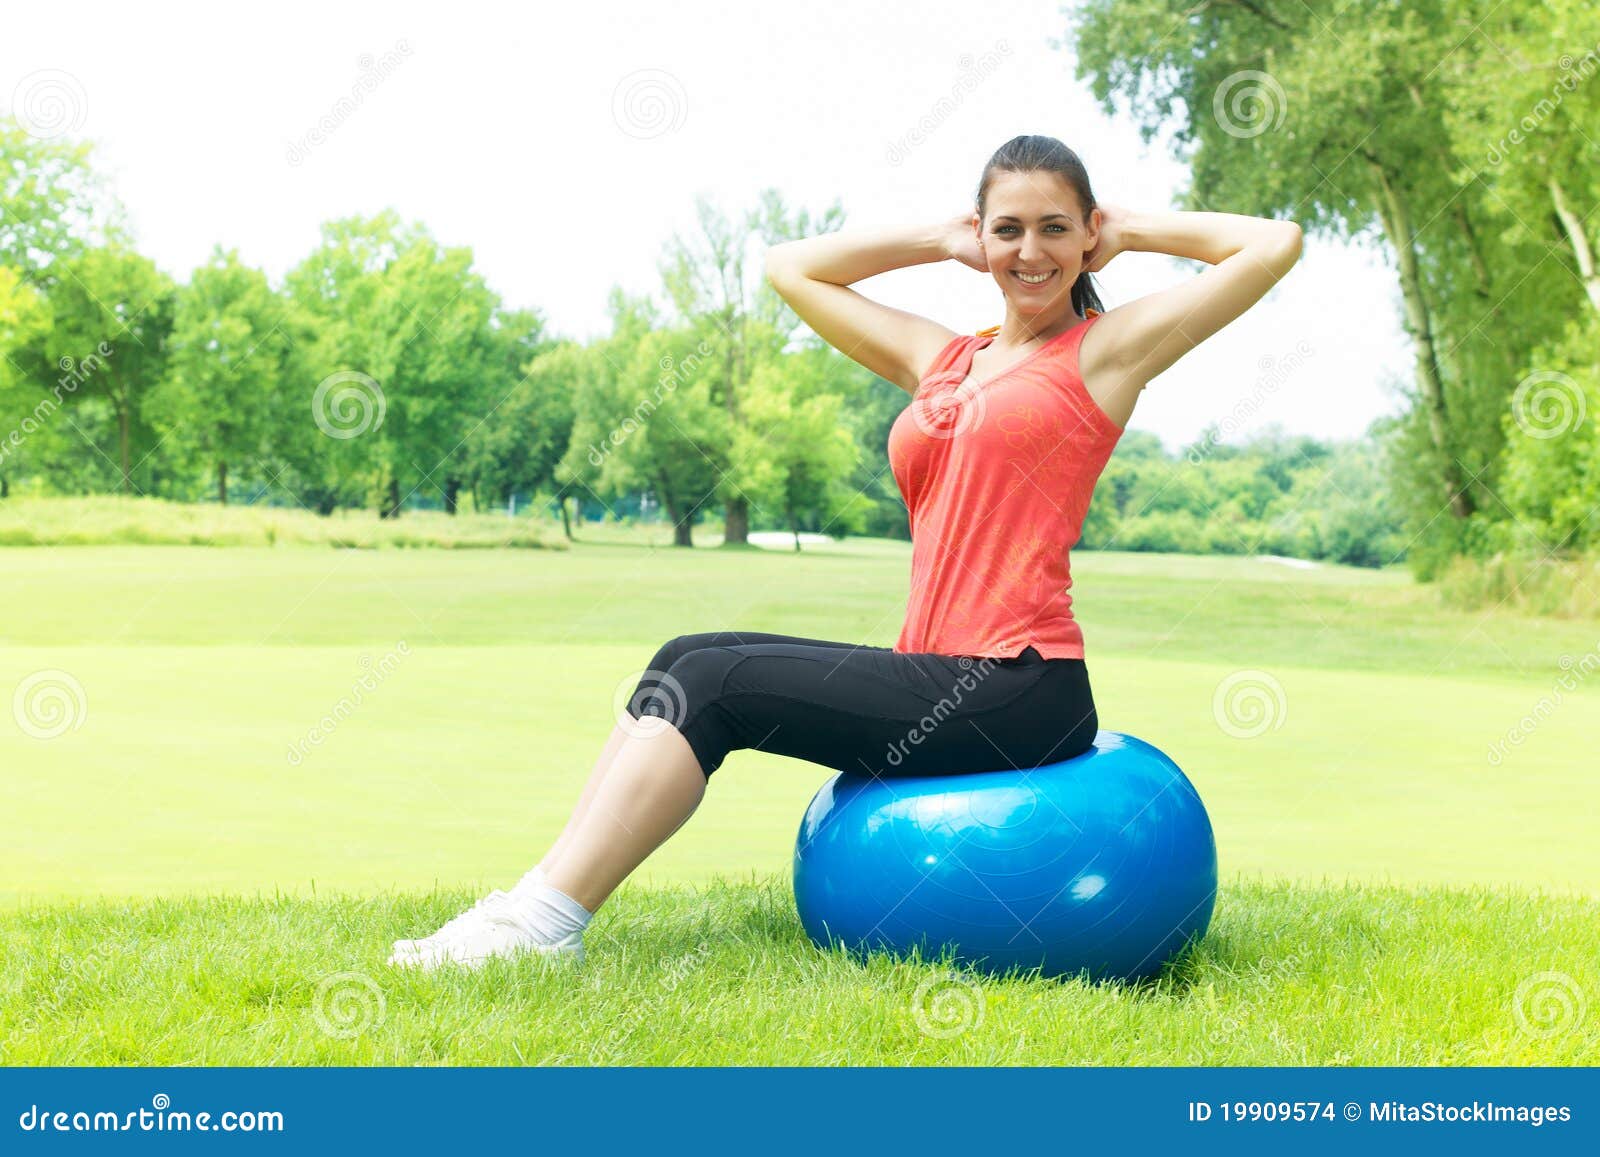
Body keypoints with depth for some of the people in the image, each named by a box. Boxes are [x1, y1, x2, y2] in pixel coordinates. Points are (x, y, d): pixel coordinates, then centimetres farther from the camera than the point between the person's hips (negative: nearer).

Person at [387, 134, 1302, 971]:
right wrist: (945, 242, 20)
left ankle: (548, 925, -13)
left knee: (709, 685, -14)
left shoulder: (1106, 350, 2)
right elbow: (791, 267, 26)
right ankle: (538, 905, -11)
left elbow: (1276, 244, -5)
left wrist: (1130, 231, 7)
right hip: (944, 682, 7)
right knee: (688, 662, -6)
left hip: (1020, 691, -7)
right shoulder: (938, 358, 18)